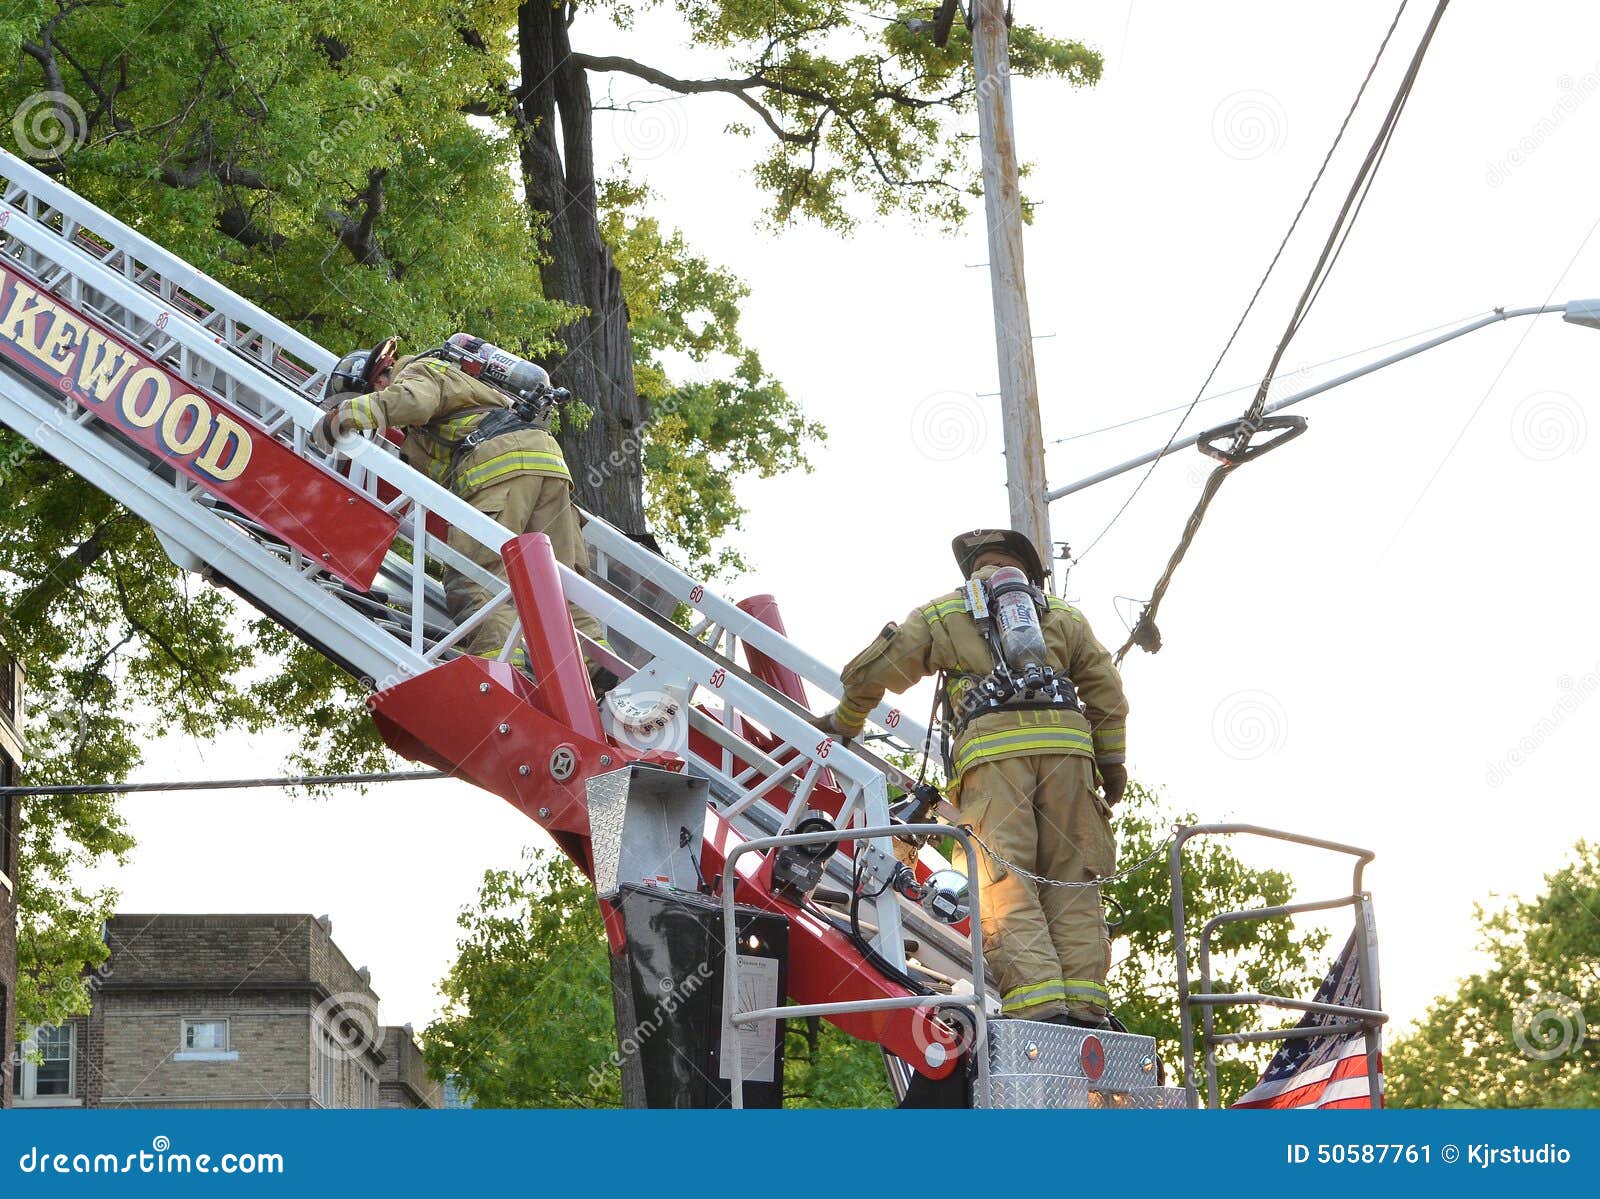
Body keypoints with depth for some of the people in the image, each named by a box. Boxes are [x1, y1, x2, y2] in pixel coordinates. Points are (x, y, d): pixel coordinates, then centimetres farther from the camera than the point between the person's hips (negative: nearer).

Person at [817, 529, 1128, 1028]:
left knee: (1007, 886, -10)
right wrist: (1112, 762, 22)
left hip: (990, 748, -2)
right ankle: (1084, 1007, -9)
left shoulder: (941, 614, 23)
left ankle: (1038, 1004, -25)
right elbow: (1106, 692, 19)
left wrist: (844, 723, 41)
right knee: (1072, 880, 2)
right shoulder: (1063, 616, 27)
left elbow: (867, 673, 24)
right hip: (1066, 744, 2)